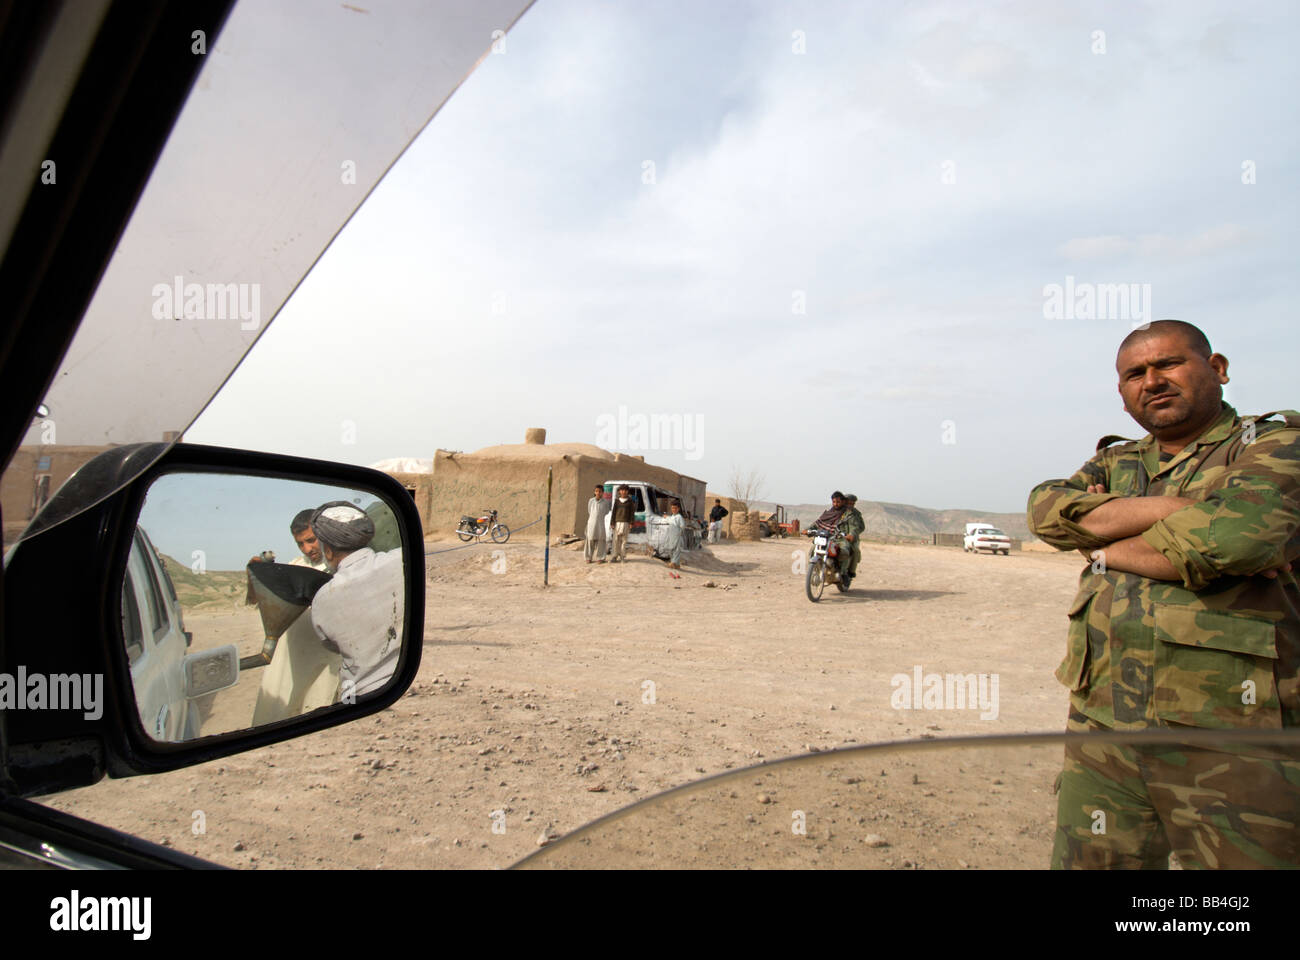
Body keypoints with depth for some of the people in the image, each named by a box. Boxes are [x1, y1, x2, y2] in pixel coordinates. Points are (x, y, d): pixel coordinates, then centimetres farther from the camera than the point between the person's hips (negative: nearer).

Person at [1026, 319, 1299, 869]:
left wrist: (1106, 550, -6)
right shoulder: (1114, 465, 15)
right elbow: (1048, 509, -6)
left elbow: (1235, 536, -22)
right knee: (1084, 859, 9)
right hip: (1103, 732, 4)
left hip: (1234, 743, -4)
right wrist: (1181, 508, -14)